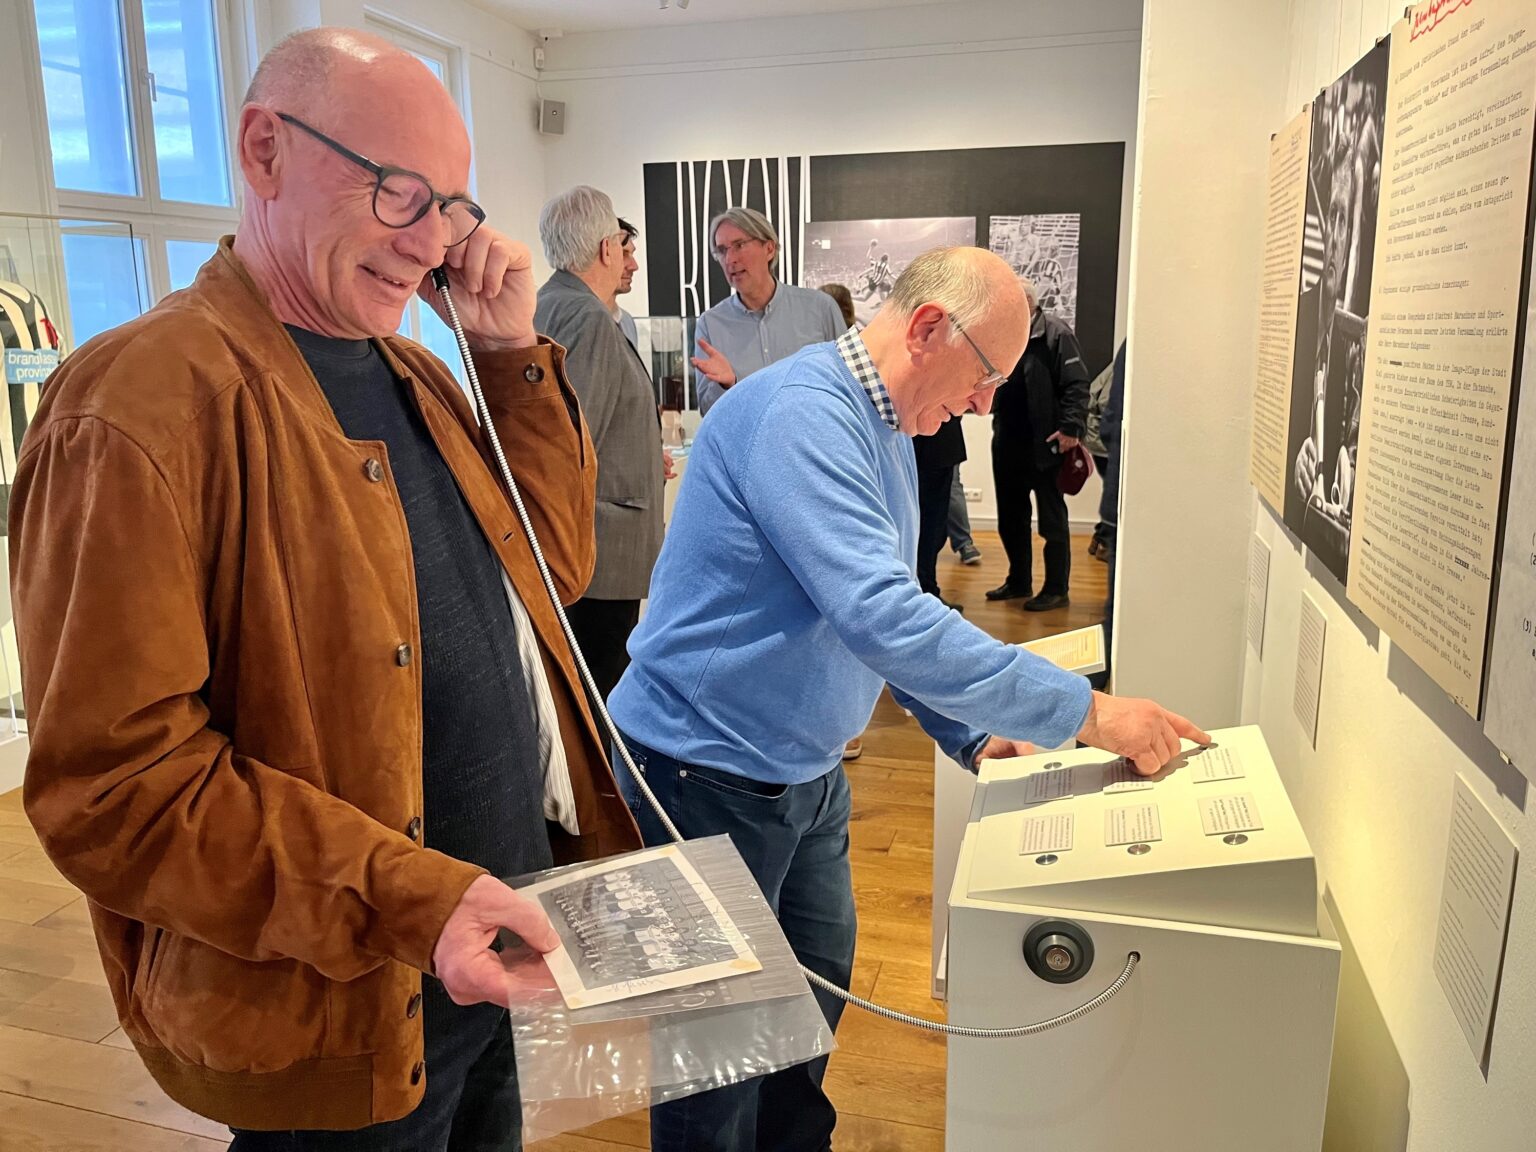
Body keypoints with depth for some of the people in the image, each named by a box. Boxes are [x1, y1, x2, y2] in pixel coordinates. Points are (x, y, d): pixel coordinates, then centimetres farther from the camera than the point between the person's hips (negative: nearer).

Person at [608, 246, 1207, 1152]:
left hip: (805, 771, 9)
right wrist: (1083, 712, -30)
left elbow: (883, 607, 17)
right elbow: (881, 619, -35)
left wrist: (970, 736, 8)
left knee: (817, 985, 22)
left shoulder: (888, 435, 7)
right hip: (709, 769, -9)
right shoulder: (803, 414, -25)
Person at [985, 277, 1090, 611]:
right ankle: (1019, 582, 29)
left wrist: (1070, 427, -21)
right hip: (1007, 444, 8)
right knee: (1010, 517, 15)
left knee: (1052, 519, 3)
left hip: (1044, 445, -7)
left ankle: (1056, 590, 11)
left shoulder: (1055, 334, -10)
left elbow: (1077, 384, -15)